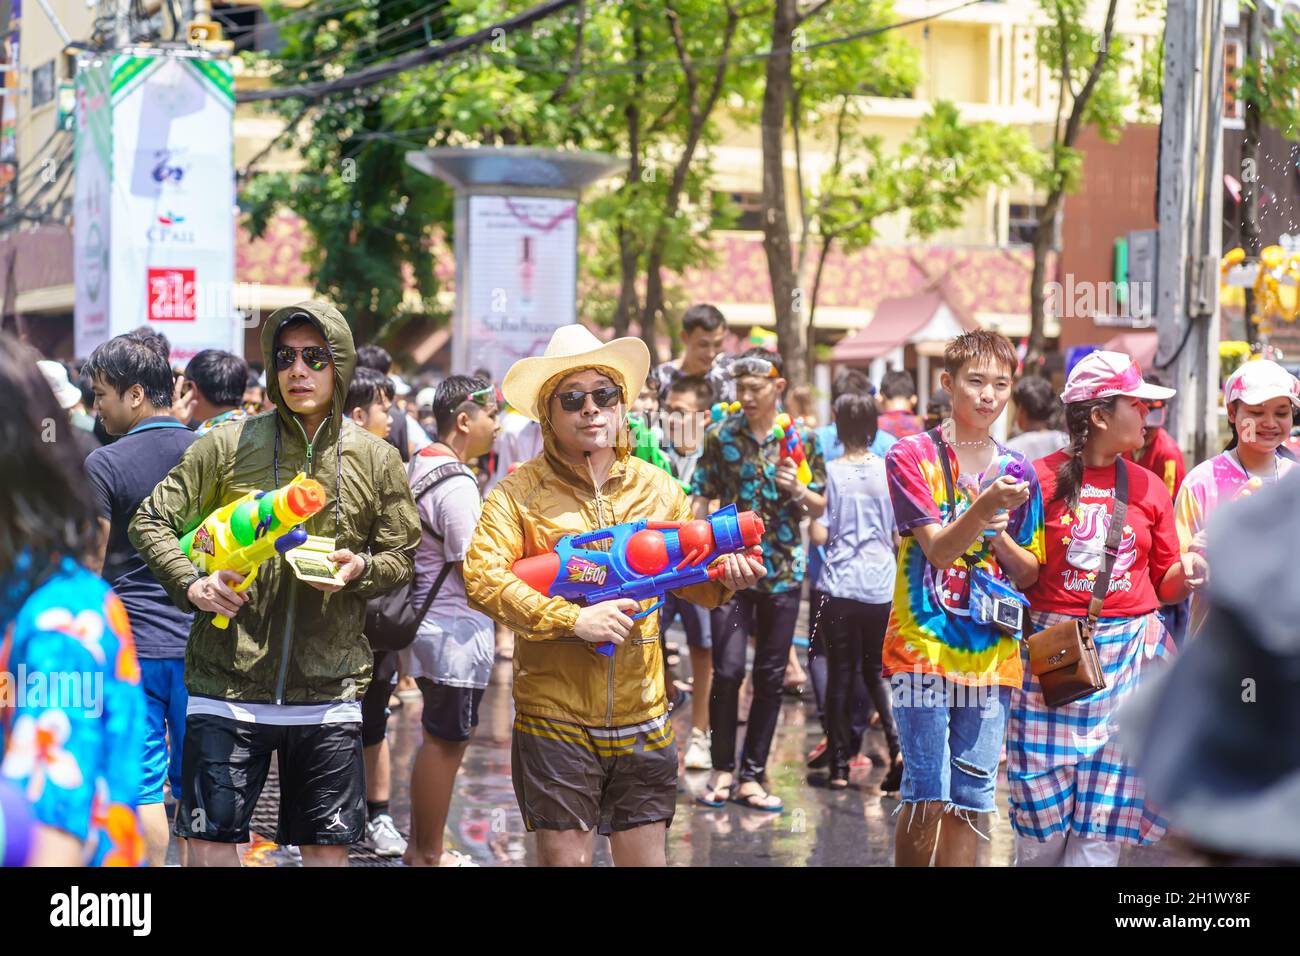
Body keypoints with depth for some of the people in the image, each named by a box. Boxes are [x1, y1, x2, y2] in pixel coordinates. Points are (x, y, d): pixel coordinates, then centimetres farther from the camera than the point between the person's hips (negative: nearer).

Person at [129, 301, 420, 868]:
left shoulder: (376, 460, 4)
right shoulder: (228, 445, 0)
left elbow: (401, 557, 11)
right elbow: (151, 521, 4)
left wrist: (360, 568, -11)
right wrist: (191, 585, -13)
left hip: (329, 690, 1)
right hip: (227, 687, -1)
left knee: (328, 848, 7)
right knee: (210, 842, 0)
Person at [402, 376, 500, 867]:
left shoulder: (420, 466, 9)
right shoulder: (456, 485, -21)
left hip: (429, 620, 10)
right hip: (456, 629, -10)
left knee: (439, 739, 19)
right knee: (446, 741, 0)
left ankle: (420, 845, 27)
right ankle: (430, 854, 9)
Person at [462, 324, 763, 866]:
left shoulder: (656, 487, 9)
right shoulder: (520, 491, -3)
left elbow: (693, 579, 15)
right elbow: (481, 578, -15)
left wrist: (725, 578, -9)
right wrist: (574, 620, -21)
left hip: (641, 715, 3)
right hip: (554, 716, -3)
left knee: (645, 856, 8)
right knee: (565, 856, 1)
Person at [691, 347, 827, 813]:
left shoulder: (801, 439, 2)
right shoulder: (721, 437, 0)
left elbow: (820, 509, 8)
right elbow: (701, 500, 5)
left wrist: (797, 490, -13)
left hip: (783, 571, 1)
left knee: (771, 677, 5)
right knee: (727, 670, -8)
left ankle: (752, 775, 14)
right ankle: (723, 770, 7)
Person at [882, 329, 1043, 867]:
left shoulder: (1019, 473, 10)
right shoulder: (912, 456, -2)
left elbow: (1029, 575, 13)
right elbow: (938, 550, -12)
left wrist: (999, 537, -6)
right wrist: (984, 505, -28)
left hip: (991, 655, 4)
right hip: (923, 646, -4)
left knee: (970, 802, 4)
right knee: (926, 799, -7)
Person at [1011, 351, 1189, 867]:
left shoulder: (1149, 488, 9)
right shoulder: (1041, 479, -2)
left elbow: (1167, 586, 13)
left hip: (1131, 653, 3)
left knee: (1102, 818, 0)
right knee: (1044, 805, 0)